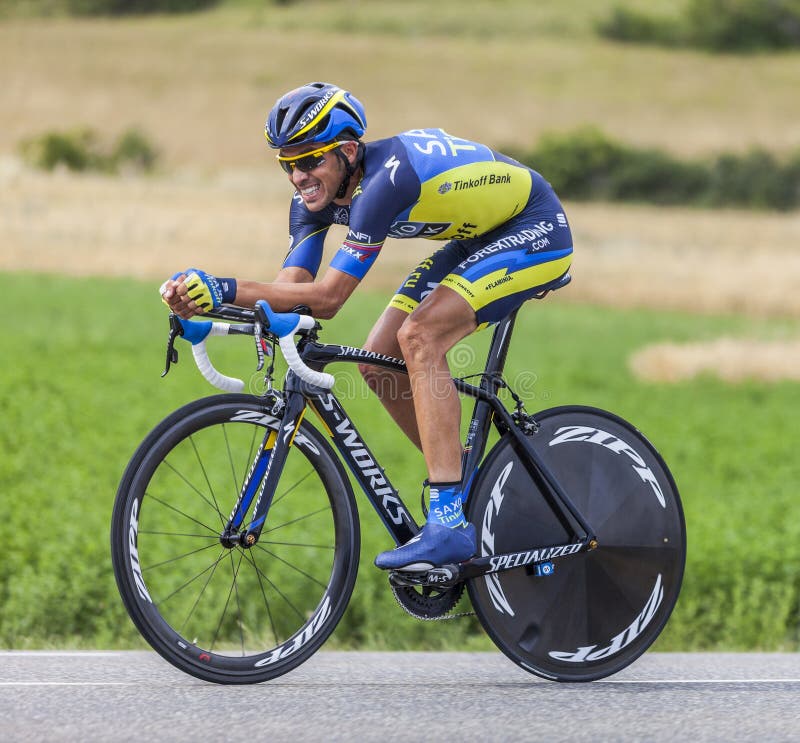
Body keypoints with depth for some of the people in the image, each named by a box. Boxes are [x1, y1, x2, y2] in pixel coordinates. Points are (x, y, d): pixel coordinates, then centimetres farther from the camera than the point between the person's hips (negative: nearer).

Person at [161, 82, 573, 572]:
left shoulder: (384, 180, -35)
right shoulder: (314, 196, -9)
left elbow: (327, 298, -36)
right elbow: (291, 288, -13)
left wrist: (226, 289, -40)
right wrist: (200, 299, -28)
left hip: (536, 234, -9)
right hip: (477, 238, 9)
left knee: (420, 336, -27)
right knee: (379, 362, -1)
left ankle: (450, 525, -27)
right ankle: (467, 484, 18)